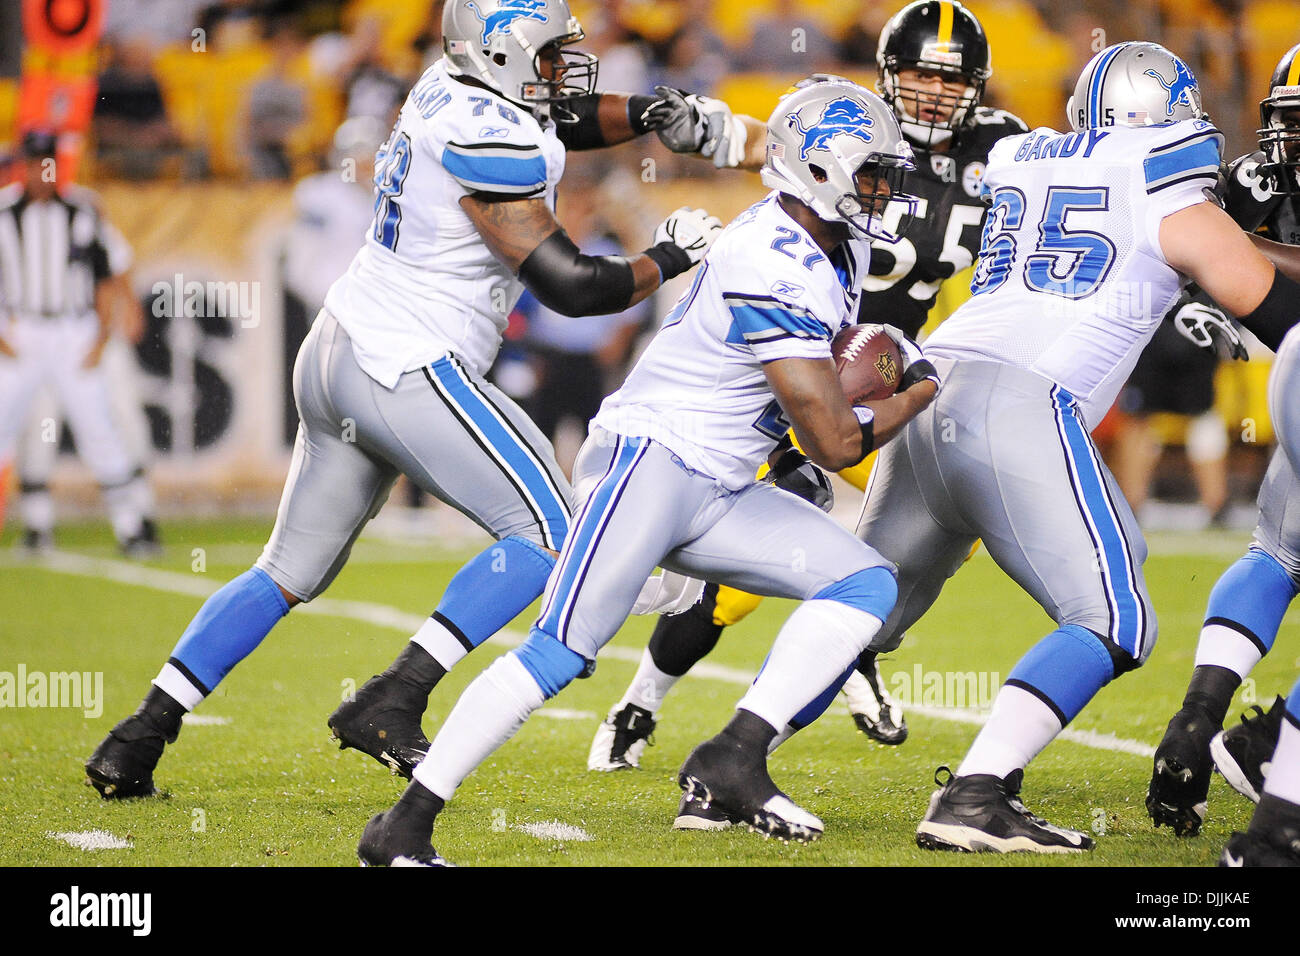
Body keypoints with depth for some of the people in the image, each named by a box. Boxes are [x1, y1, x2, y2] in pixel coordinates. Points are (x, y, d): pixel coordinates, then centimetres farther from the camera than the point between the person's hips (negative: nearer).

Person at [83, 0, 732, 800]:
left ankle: (142, 736, 13)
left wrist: (644, 115, 9)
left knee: (290, 572, 17)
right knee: (547, 533, -4)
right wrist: (670, 259, -2)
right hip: (408, 370, -9)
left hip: (337, 355, 10)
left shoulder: (447, 90, 9)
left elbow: (558, 120, 27)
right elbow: (570, 286, -17)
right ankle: (392, 705, -11)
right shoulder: (491, 142, -18)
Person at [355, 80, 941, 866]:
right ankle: (405, 825, -13)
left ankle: (735, 757, -14)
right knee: (563, 653, -17)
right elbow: (836, 444, -19)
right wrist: (919, 396, -1)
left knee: (866, 584, -4)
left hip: (717, 496, 10)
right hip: (649, 457, -10)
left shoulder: (840, 246, 10)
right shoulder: (775, 271, -21)